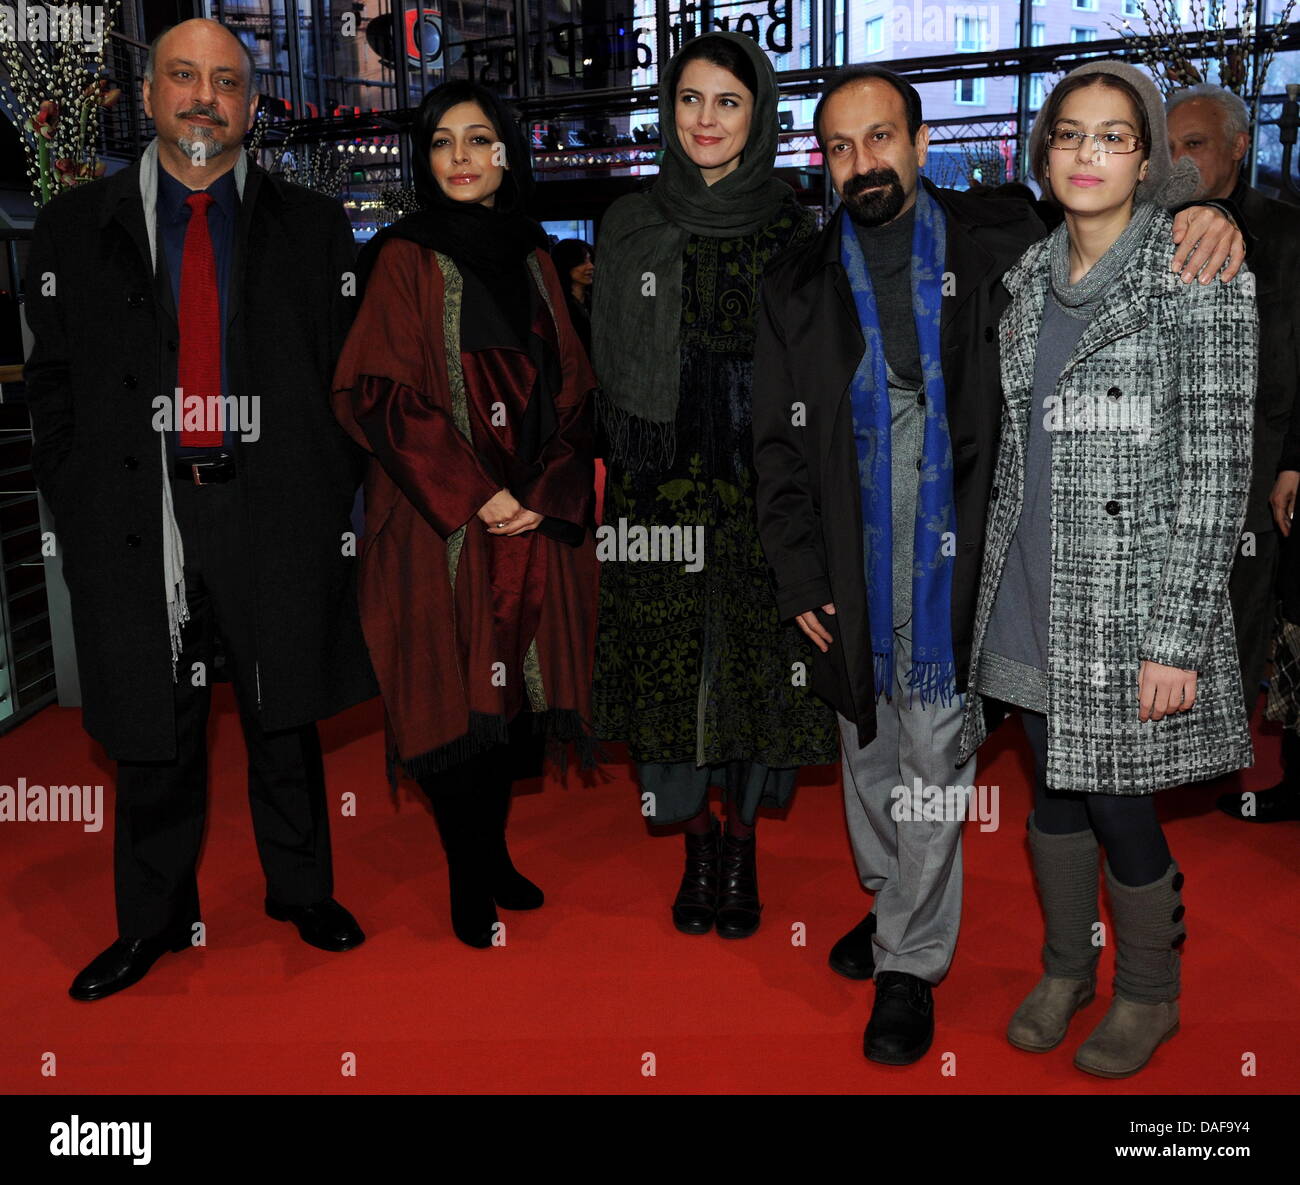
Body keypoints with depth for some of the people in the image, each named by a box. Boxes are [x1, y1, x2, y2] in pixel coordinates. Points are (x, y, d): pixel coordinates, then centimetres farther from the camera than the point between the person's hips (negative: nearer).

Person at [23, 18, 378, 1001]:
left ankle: (303, 892, 31)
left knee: (286, 717, 12)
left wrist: (333, 495, -1)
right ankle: (154, 919, 28)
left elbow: (347, 370, 6)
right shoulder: (76, 227, 8)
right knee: (154, 734, 9)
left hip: (277, 514, 0)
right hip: (138, 517, 1)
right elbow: (55, 381, 8)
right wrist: (77, 505, 0)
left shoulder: (313, 225, 7)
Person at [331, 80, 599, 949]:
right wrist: (472, 493, -16)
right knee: (457, 696, -1)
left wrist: (547, 494, -6)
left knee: (513, 686, 9)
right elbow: (377, 393, -10)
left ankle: (496, 854, 26)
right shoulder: (404, 259, -1)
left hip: (534, 517, 5)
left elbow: (572, 389, 9)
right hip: (442, 521, -4)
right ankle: (468, 885, 14)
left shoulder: (534, 259, 13)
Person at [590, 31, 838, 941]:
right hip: (660, 489, 1)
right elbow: (609, 366, 9)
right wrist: (609, 472, 2)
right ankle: (698, 854, 23)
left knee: (760, 669, 4)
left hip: (763, 489, -1)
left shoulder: (794, 230, 4)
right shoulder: (632, 227, 7)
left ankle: (743, 852, 22)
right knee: (672, 669, 5)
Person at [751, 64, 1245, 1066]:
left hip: (955, 565, -2)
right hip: (849, 574, 3)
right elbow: (778, 446, 4)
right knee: (867, 749, 17)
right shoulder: (799, 287, 4)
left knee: (933, 762, 5)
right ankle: (890, 903, 40)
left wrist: (1204, 233, -17)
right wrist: (800, 576, -2)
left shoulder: (1000, 244, 0)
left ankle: (910, 964, 21)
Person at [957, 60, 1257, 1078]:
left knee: (1117, 805, 3)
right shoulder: (1031, 277, 9)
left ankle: (1149, 994, 30)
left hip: (1131, 597, -5)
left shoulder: (1197, 275, -8)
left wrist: (1177, 637, -16)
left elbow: (1215, 467, -12)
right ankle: (1066, 968, 37)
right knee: (1055, 791, 15)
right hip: (1034, 594, 5)